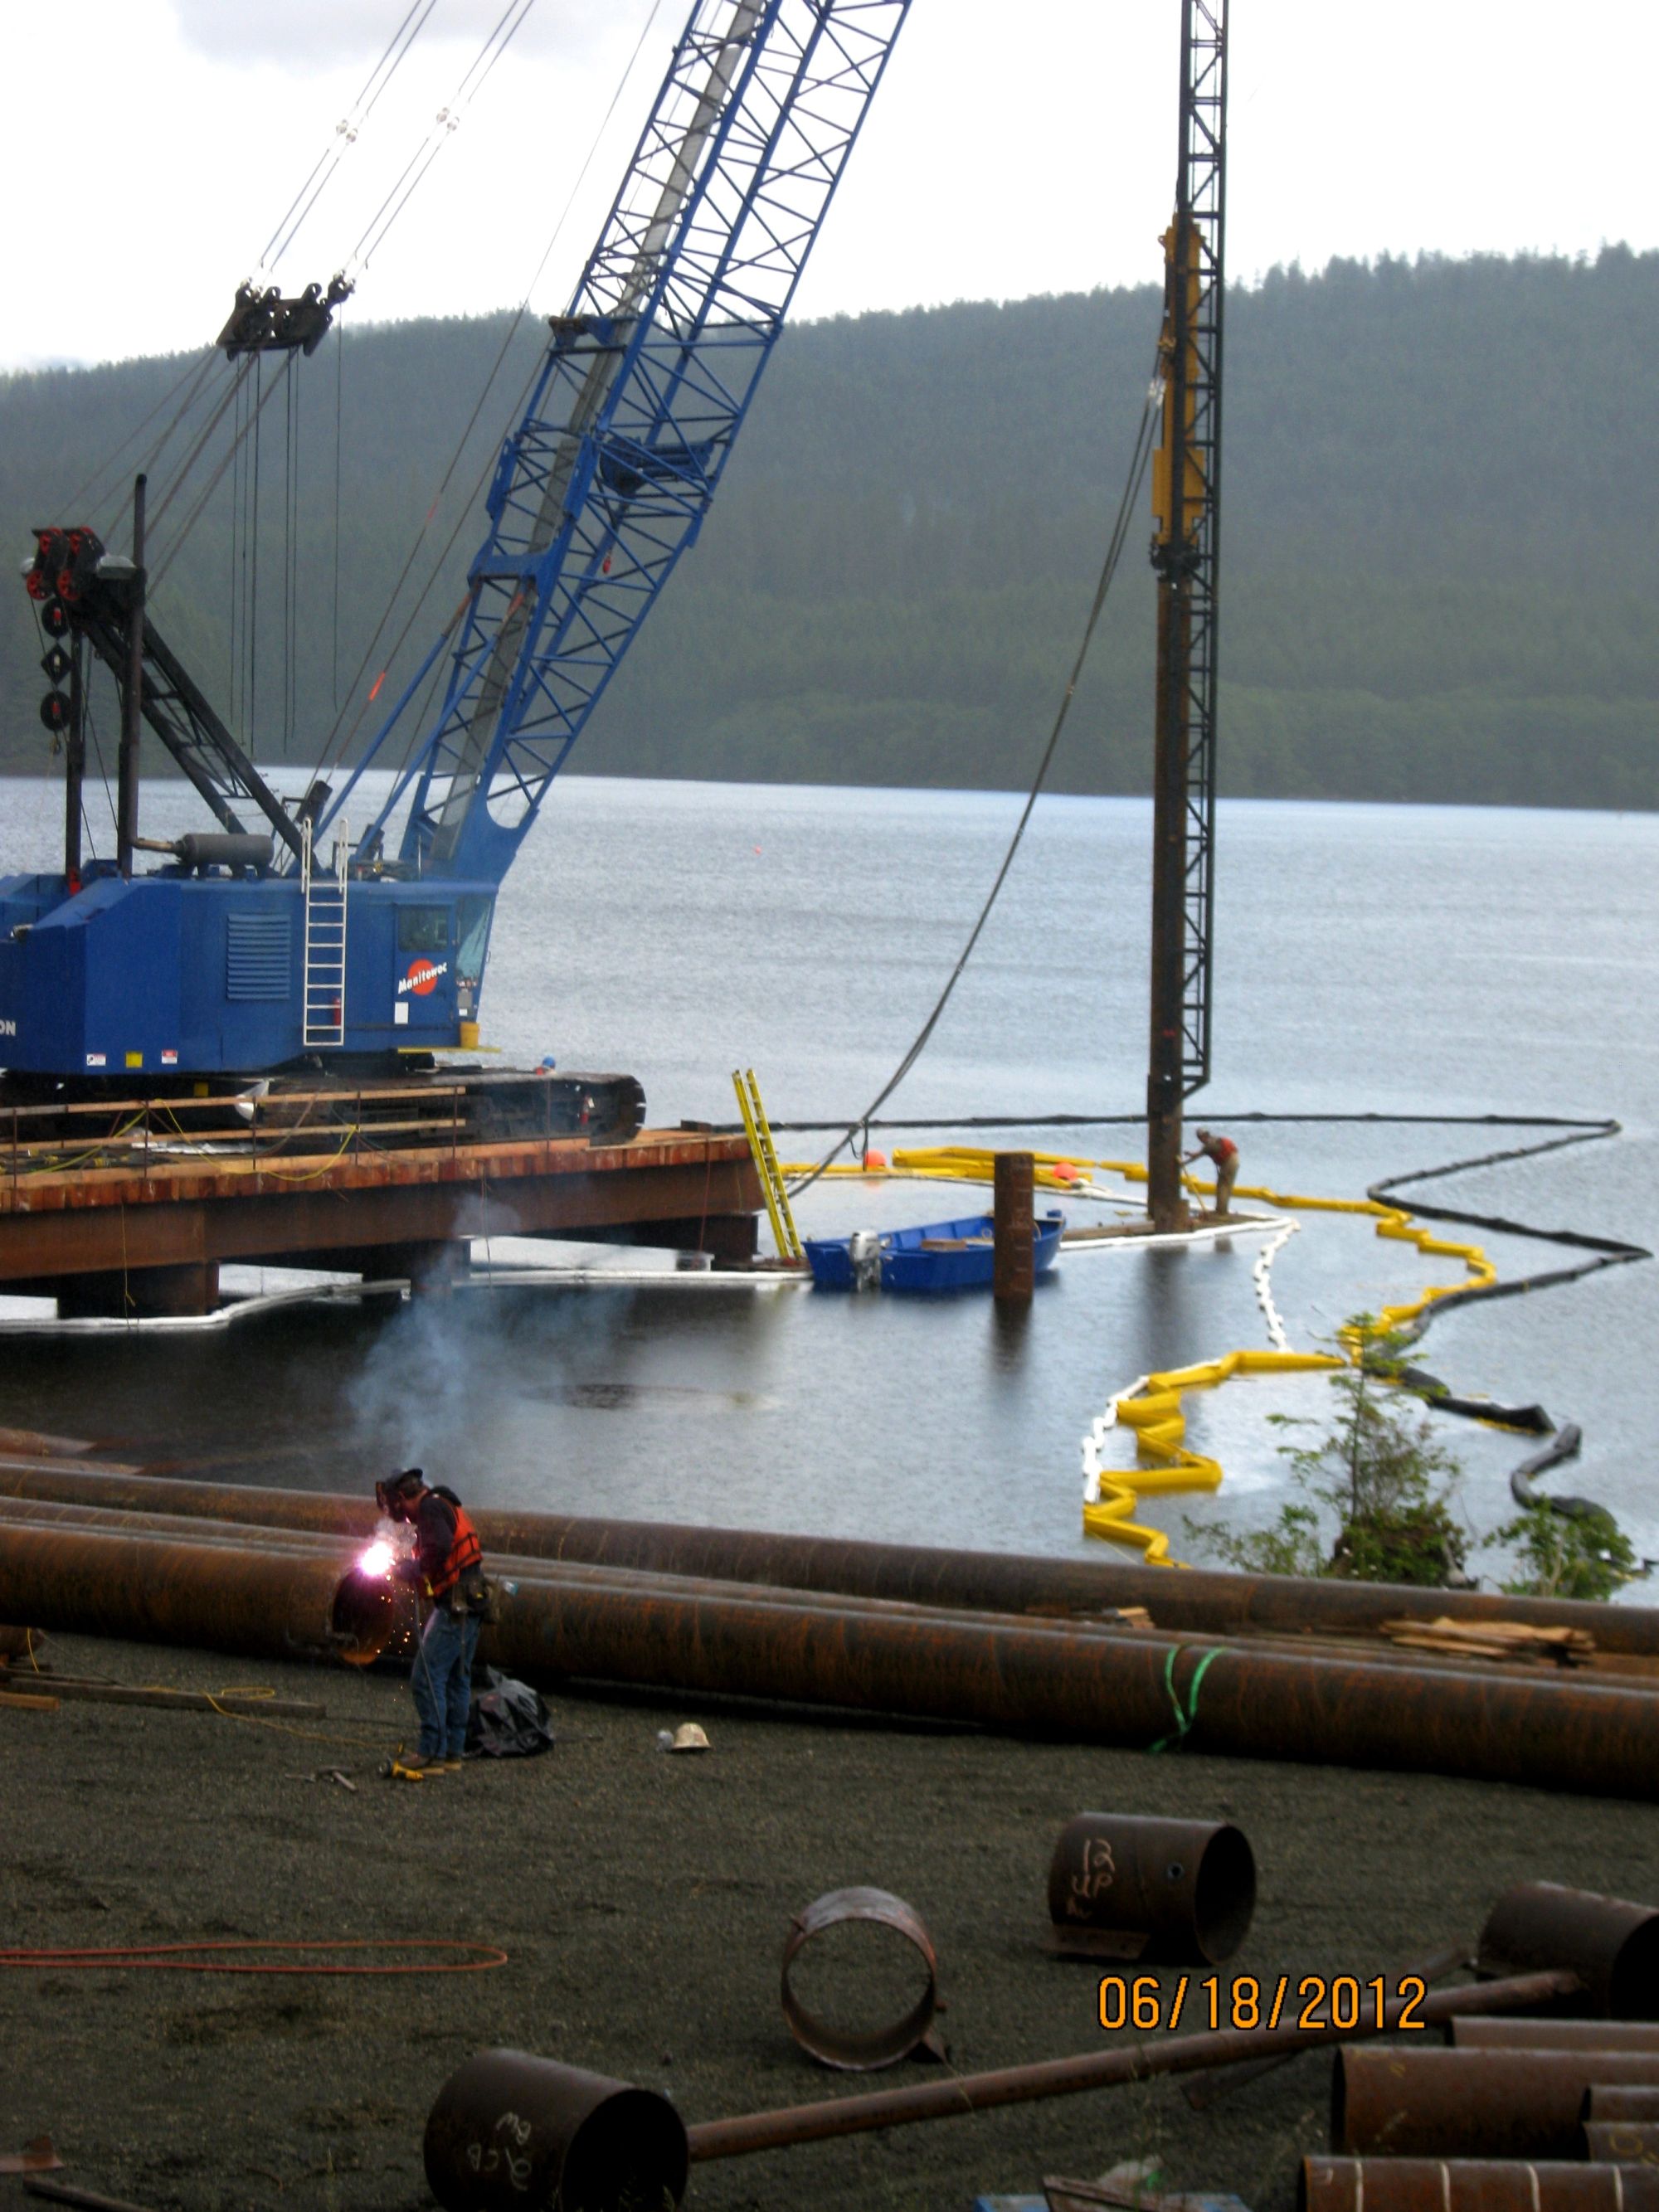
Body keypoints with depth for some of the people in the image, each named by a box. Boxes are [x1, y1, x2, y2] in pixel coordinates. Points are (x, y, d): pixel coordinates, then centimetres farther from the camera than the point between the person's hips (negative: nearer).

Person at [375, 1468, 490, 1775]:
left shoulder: (431, 1509, -9)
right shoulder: (447, 1507, 21)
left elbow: (440, 1548, -24)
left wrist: (411, 1569, -10)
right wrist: (414, 1567, 16)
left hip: (454, 1605, -10)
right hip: (473, 1603, 10)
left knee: (427, 1677, -9)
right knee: (457, 1680, 14)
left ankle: (433, 1754, -11)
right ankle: (453, 1753, 17)